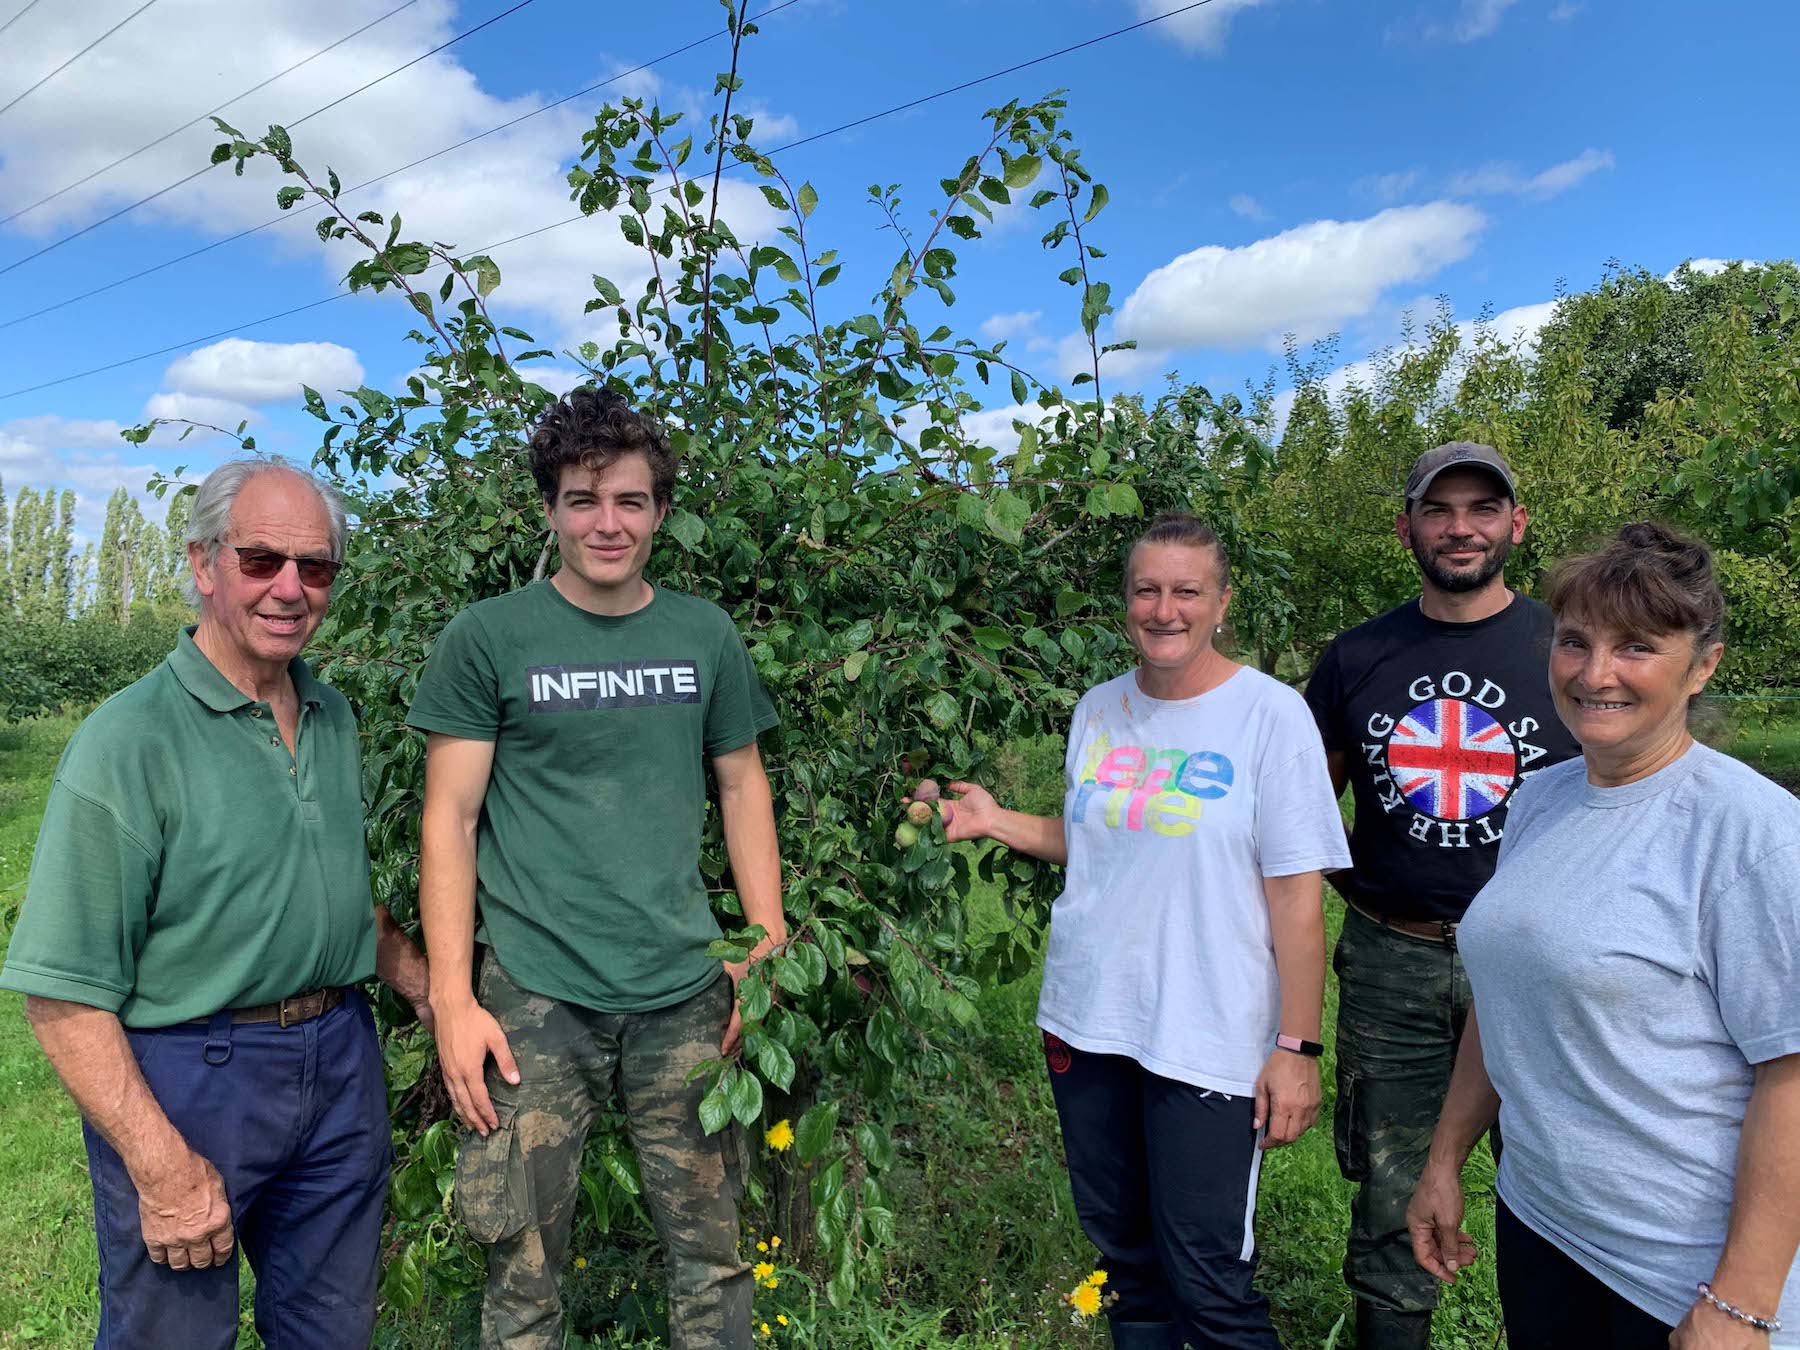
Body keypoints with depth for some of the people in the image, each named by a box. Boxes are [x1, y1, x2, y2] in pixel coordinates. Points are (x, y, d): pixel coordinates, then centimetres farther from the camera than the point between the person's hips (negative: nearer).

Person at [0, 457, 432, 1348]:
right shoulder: (129, 740, -16)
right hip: (183, 1080, -6)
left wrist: (431, 992, 13)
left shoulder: (332, 717, 6)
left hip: (339, 1065, 6)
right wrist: (162, 1165, -20)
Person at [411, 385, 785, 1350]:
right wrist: (452, 1000, -7)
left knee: (710, 1253, 12)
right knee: (524, 1271, 8)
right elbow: (451, 821, -2)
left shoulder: (705, 635, 6)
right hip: (535, 997, -2)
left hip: (686, 992, 3)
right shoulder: (486, 639, -3)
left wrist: (770, 951, 6)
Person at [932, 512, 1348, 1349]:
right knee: (1123, 1250, 17)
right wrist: (997, 822, 2)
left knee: (1205, 1280, -1)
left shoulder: (1271, 714, -9)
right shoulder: (1098, 709, 5)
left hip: (1207, 1043, -5)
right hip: (1087, 1022, 5)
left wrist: (1297, 1046, -12)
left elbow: (1296, 894, -10)